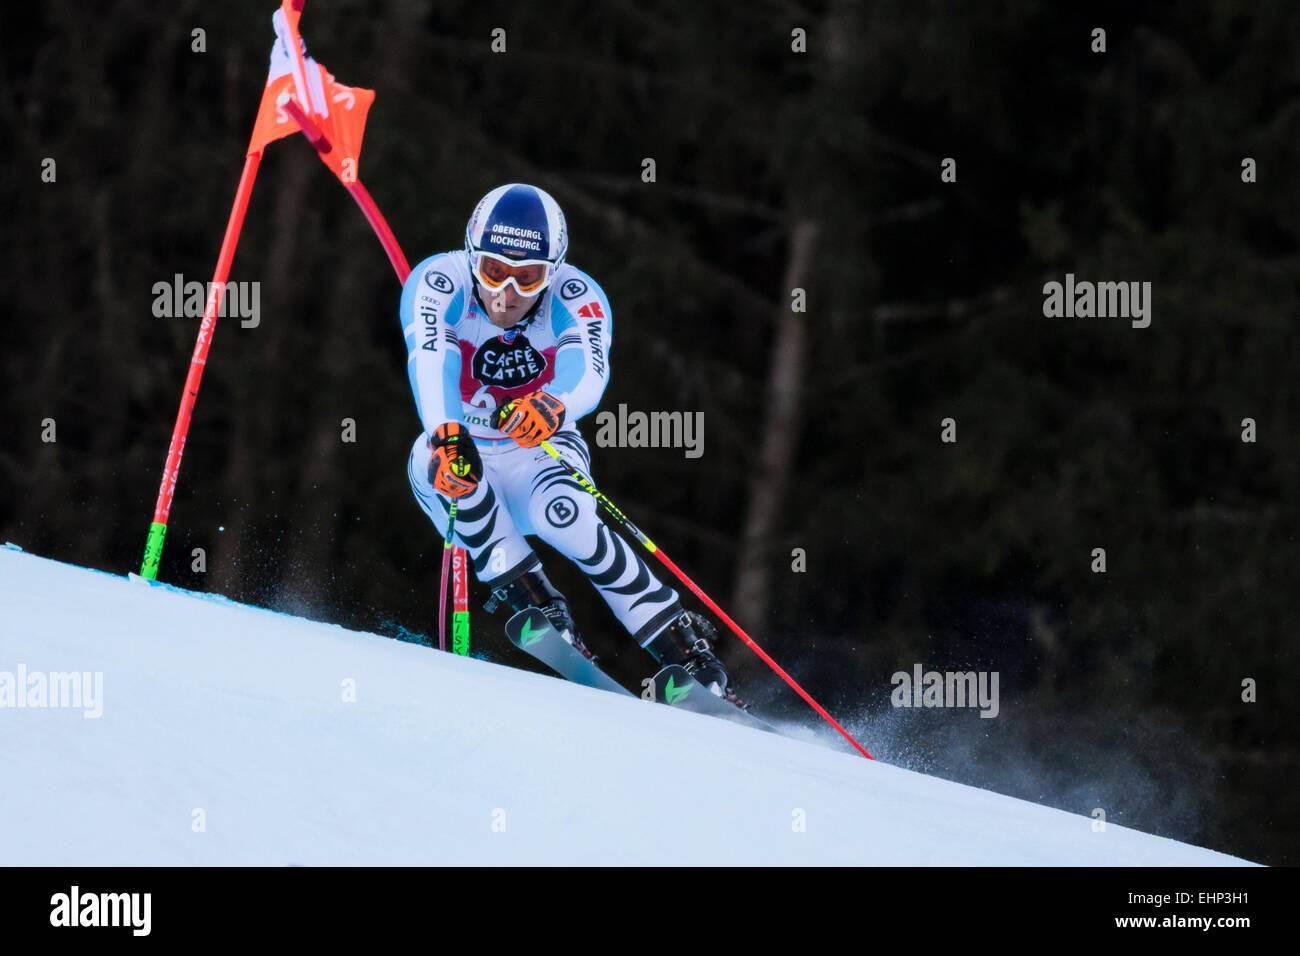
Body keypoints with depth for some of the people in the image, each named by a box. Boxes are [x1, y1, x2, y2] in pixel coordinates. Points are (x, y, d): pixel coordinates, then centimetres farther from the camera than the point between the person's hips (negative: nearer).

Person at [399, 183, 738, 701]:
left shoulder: (576, 299, -20)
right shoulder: (439, 284, -20)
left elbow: (589, 371, -39)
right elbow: (431, 363, -38)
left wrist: (554, 406, -62)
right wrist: (447, 434, -58)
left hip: (541, 454, -1)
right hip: (466, 460, 1)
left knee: (563, 514, -32)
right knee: (438, 455, -33)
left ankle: (679, 641, -23)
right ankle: (526, 594, -28)